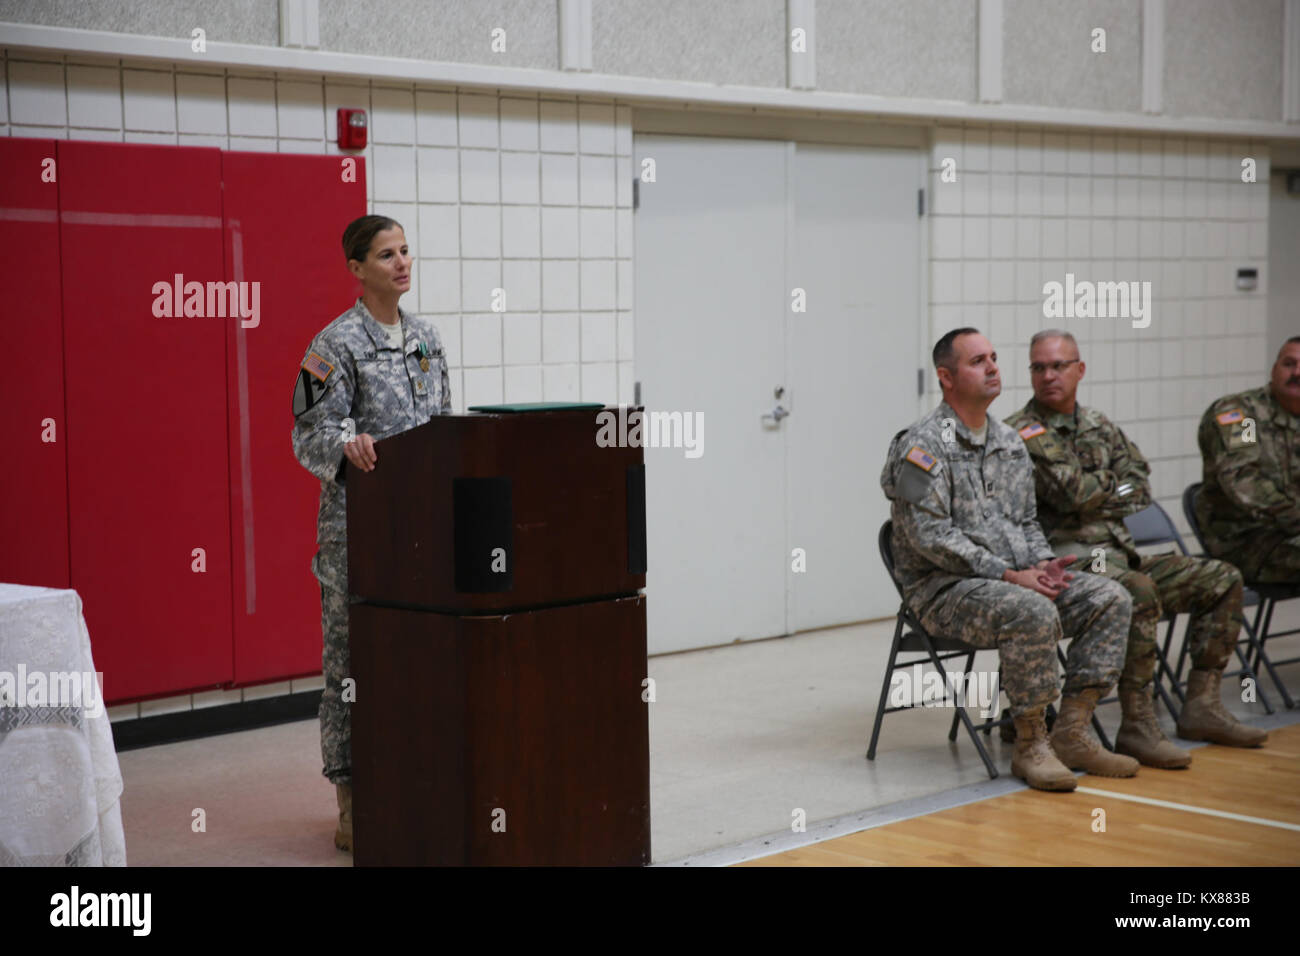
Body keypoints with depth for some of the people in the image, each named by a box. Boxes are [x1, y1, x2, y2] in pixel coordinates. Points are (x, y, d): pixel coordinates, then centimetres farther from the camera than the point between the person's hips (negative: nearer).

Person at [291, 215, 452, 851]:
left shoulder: (425, 338, 12)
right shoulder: (336, 344, -8)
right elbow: (310, 435, -10)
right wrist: (346, 445, -29)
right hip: (356, 525, -6)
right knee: (351, 656, -1)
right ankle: (353, 804, 8)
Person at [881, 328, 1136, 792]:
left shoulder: (1010, 441, 15)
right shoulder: (924, 445, -11)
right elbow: (931, 536, -18)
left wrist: (1044, 563, -2)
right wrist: (1007, 574, -20)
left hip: (1018, 578, 8)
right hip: (944, 587, -8)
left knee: (1110, 597, -7)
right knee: (1033, 613, -34)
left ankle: (1072, 732, -5)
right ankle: (1030, 746, -19)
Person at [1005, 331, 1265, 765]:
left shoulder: (1099, 425, 18)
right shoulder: (1022, 434, -7)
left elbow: (1140, 489, 9)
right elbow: (1072, 493, -18)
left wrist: (1093, 493, -7)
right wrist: (1110, 483, 1)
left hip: (1118, 554, 9)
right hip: (1066, 560, -9)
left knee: (1222, 579, 5)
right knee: (1139, 593, -37)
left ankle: (1202, 706, 5)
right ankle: (1137, 726, -32)